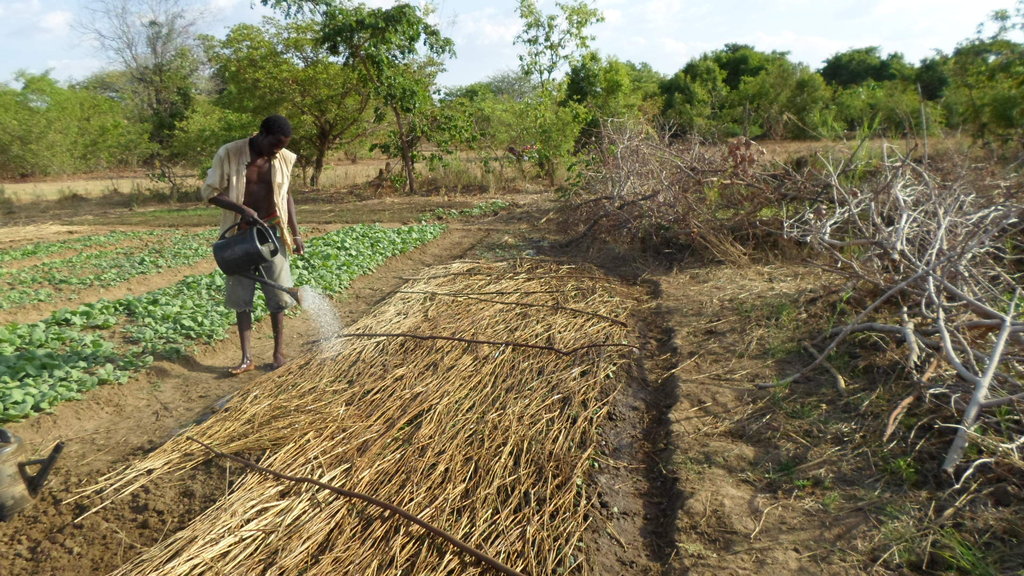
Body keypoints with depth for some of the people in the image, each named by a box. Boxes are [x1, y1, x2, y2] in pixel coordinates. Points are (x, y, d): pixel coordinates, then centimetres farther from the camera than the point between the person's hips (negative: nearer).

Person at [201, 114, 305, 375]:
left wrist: (295, 233, 6)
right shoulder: (229, 153, -11)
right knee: (241, 296, 3)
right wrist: (242, 209, -23)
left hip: (272, 232, 2)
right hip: (240, 233, -1)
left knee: (277, 295, 4)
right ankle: (247, 357, 10)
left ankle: (279, 352, 16)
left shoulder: (284, 158, -2)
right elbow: (210, 192, -8)